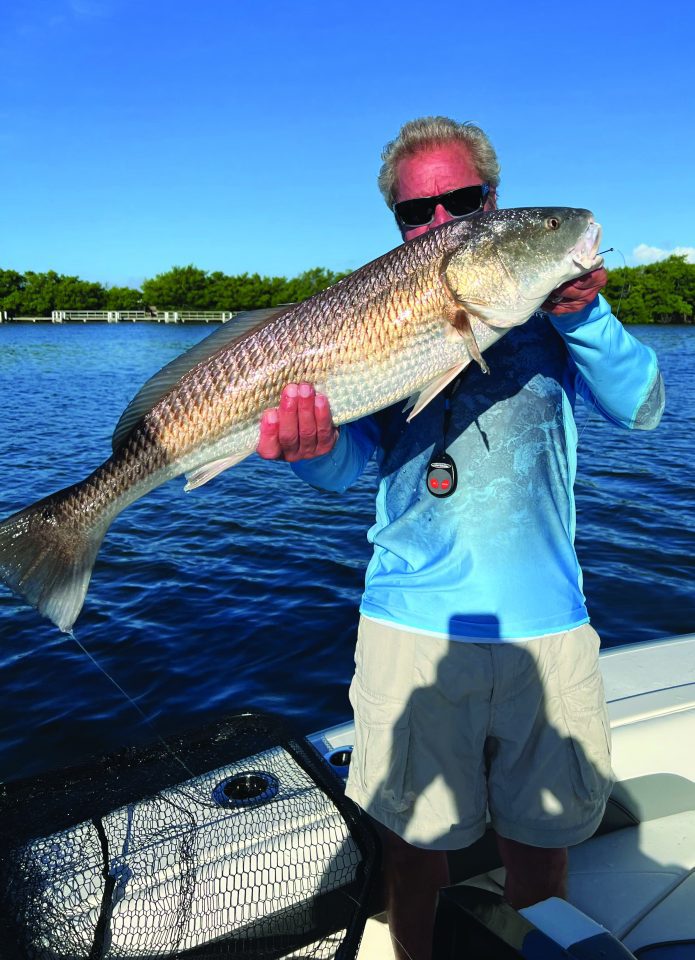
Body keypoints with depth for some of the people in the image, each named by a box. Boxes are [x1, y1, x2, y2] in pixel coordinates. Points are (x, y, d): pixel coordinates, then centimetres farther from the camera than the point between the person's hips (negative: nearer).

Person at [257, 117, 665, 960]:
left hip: (546, 619, 1)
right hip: (415, 621, -1)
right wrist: (311, 446, -31)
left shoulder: (544, 306, 5)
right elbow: (347, 462, -8)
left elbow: (641, 409, -4)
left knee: (542, 832, 17)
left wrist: (582, 314, -20)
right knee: (414, 833, 13)